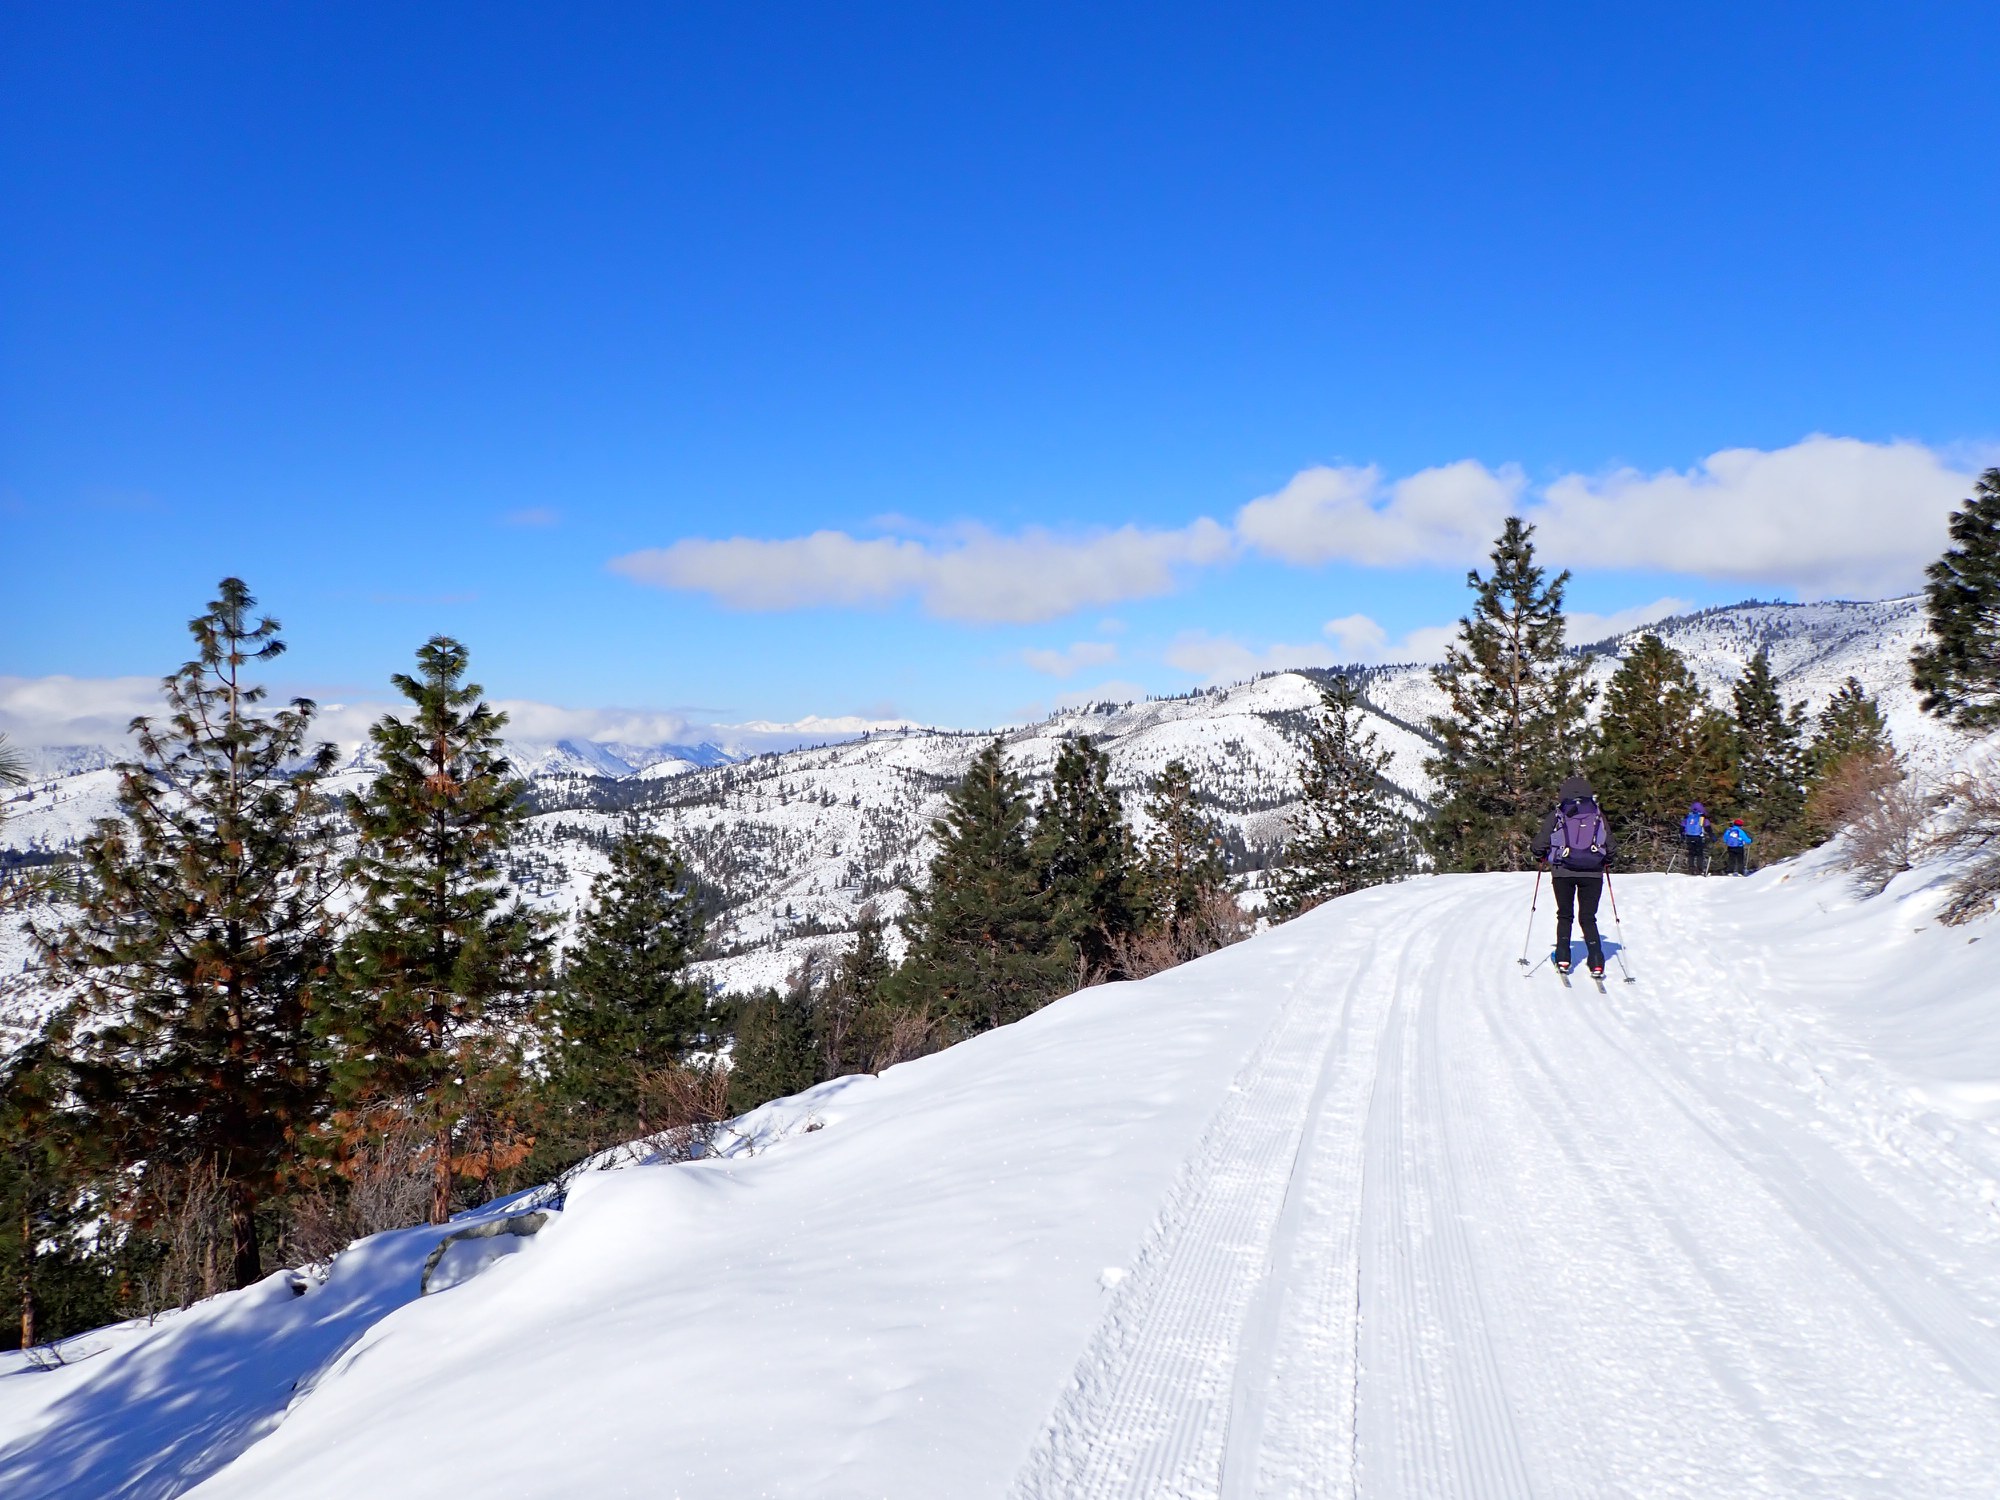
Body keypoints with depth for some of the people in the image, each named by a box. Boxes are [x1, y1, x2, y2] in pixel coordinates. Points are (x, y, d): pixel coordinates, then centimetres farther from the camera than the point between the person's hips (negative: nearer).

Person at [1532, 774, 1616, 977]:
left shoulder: (1556, 816, 3)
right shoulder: (1598, 816, 8)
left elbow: (1540, 844, 0)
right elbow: (1611, 848, 9)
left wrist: (1541, 856, 22)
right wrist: (1606, 862, 29)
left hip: (1563, 872, -1)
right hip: (1592, 873, 1)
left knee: (1564, 915, 14)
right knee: (1588, 917, 9)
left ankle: (1563, 960, 9)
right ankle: (1596, 962, -2)